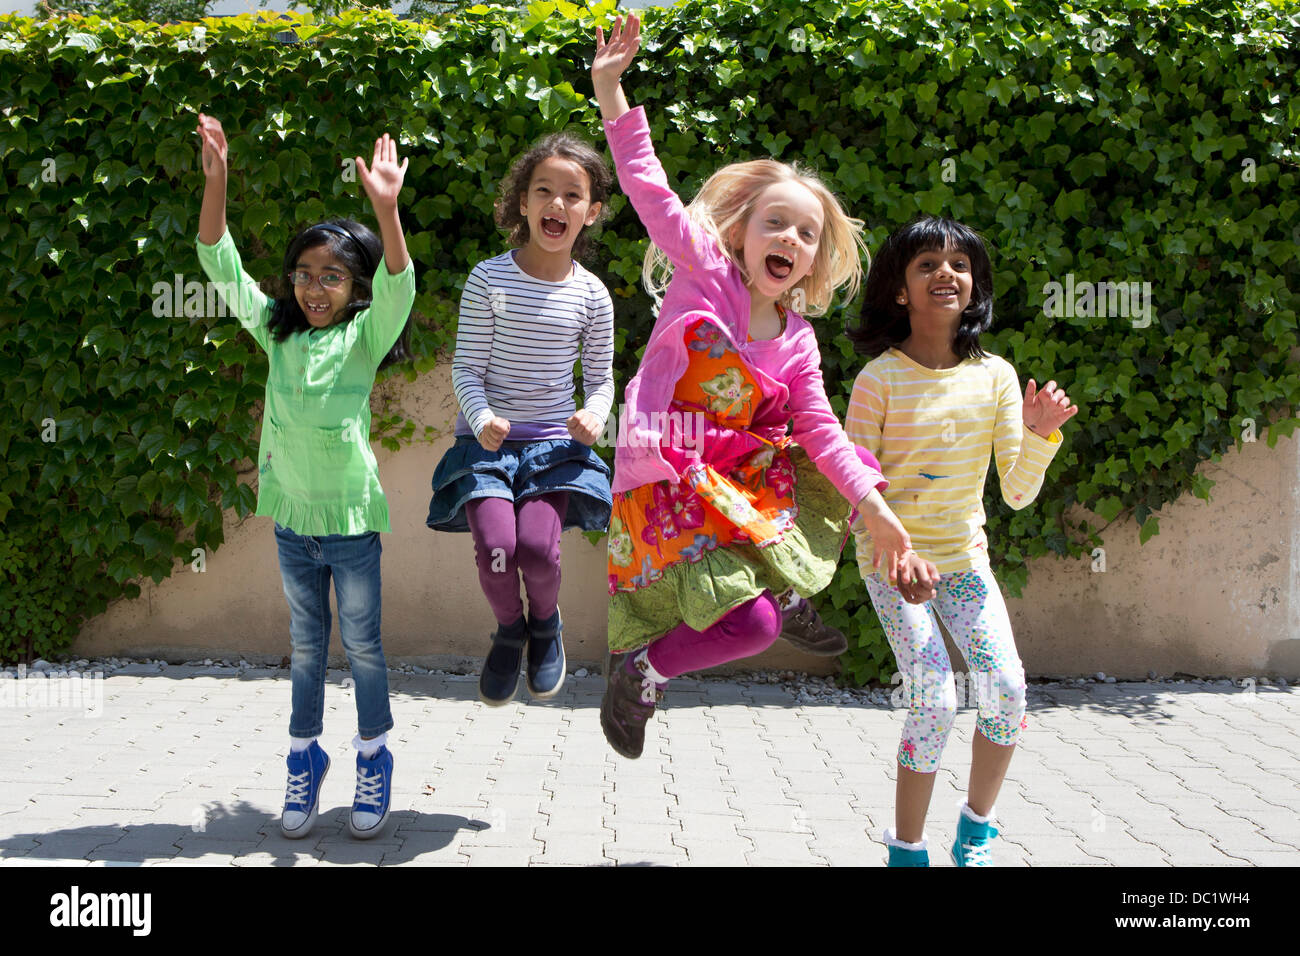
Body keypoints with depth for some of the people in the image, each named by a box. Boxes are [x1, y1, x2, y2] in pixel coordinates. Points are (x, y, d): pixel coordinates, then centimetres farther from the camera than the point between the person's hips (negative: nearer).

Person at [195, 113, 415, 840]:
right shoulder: (278, 333, 2)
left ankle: (375, 760, 24)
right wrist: (216, 180, -14)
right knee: (306, 645, 16)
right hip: (292, 518, 4)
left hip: (351, 519, -4)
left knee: (362, 646, 8)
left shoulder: (363, 339, -8)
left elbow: (398, 289, -27)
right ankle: (305, 759, 28)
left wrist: (387, 209, -42)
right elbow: (221, 265, -1)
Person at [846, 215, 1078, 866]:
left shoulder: (995, 375, -3)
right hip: (893, 559, -4)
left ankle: (975, 828, 15)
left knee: (1006, 688, -10)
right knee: (935, 702, -15)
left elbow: (1018, 494, -1)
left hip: (963, 556, 4)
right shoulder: (880, 378, -13)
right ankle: (906, 850, 5)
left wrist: (1041, 438, -19)